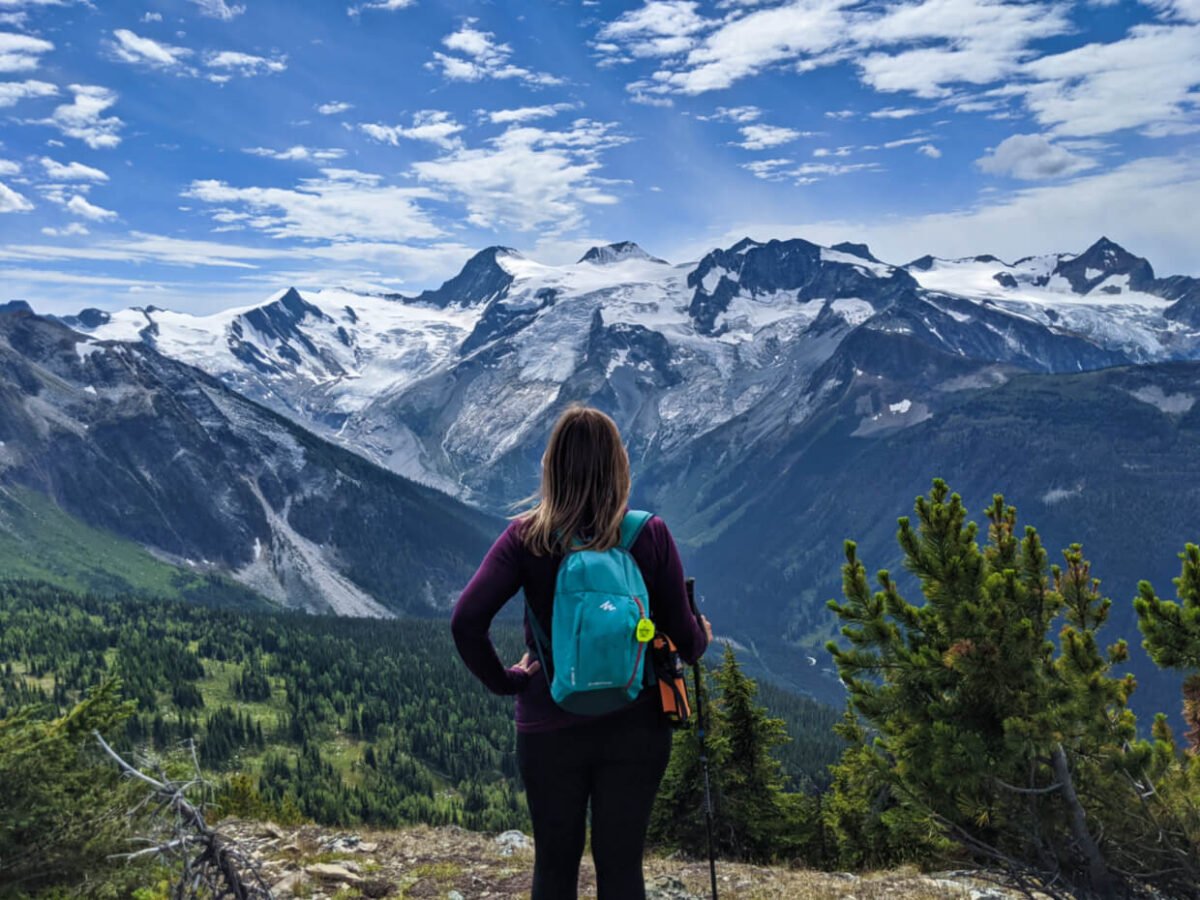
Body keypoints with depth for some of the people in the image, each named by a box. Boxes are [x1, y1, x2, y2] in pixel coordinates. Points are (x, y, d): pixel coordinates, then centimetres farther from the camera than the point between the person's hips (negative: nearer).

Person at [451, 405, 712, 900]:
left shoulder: (526, 536, -9)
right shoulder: (650, 534, -8)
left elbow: (466, 622, -17)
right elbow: (683, 634, -4)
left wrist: (504, 680, -2)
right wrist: (702, 637, 18)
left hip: (549, 729, 0)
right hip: (635, 728, 0)